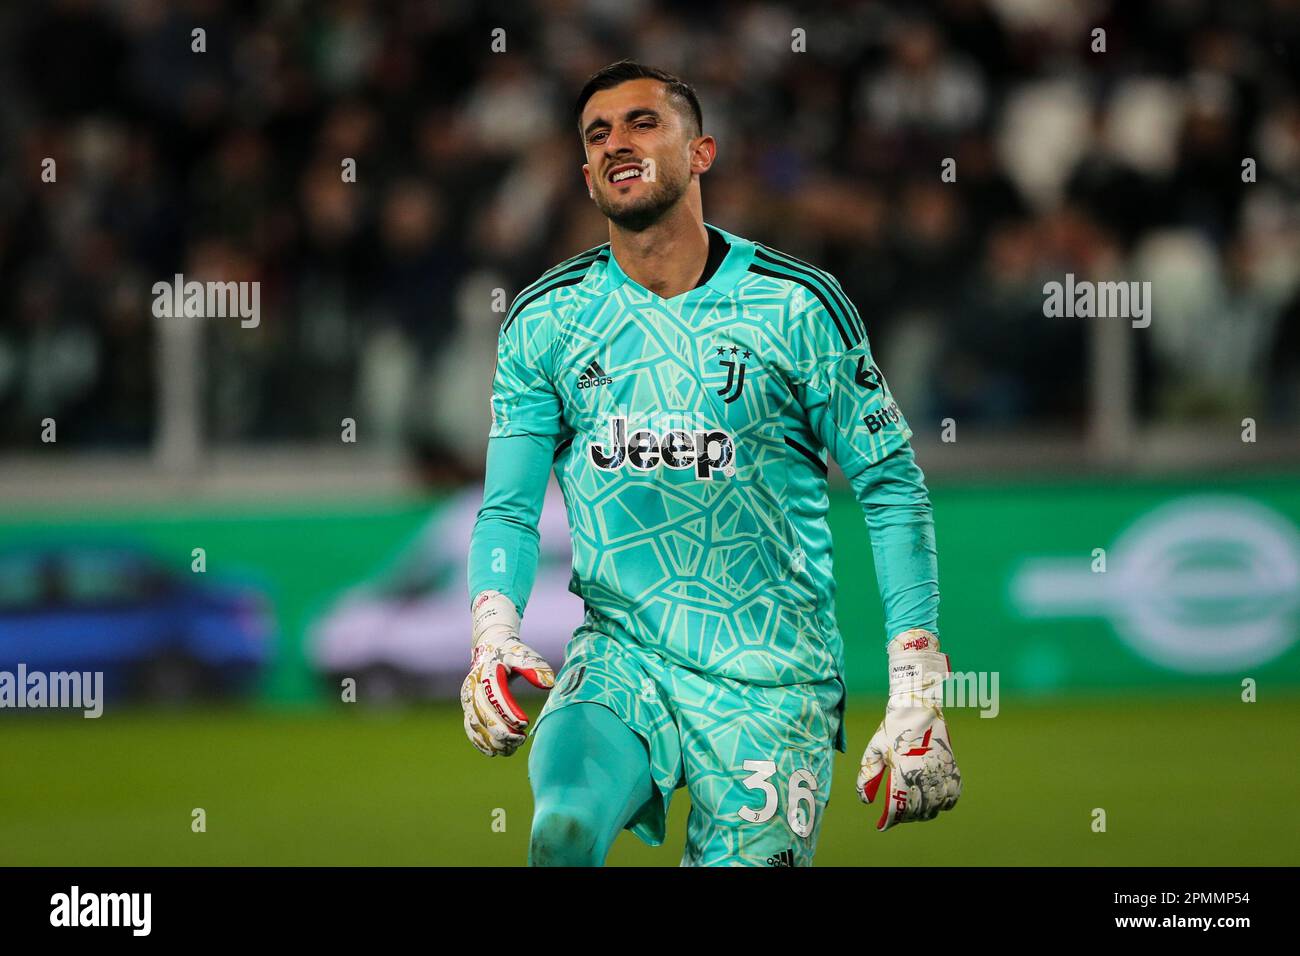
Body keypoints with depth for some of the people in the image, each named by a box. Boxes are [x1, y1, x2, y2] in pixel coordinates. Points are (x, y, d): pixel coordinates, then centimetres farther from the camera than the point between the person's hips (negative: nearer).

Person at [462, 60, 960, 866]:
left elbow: (893, 490, 1)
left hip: (773, 679, -1)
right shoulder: (546, 321, 6)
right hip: (620, 660, 1)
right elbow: (509, 507, 8)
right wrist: (494, 634, -13)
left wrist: (917, 701, -6)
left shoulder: (797, 307, -1)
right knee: (564, 825, -28)